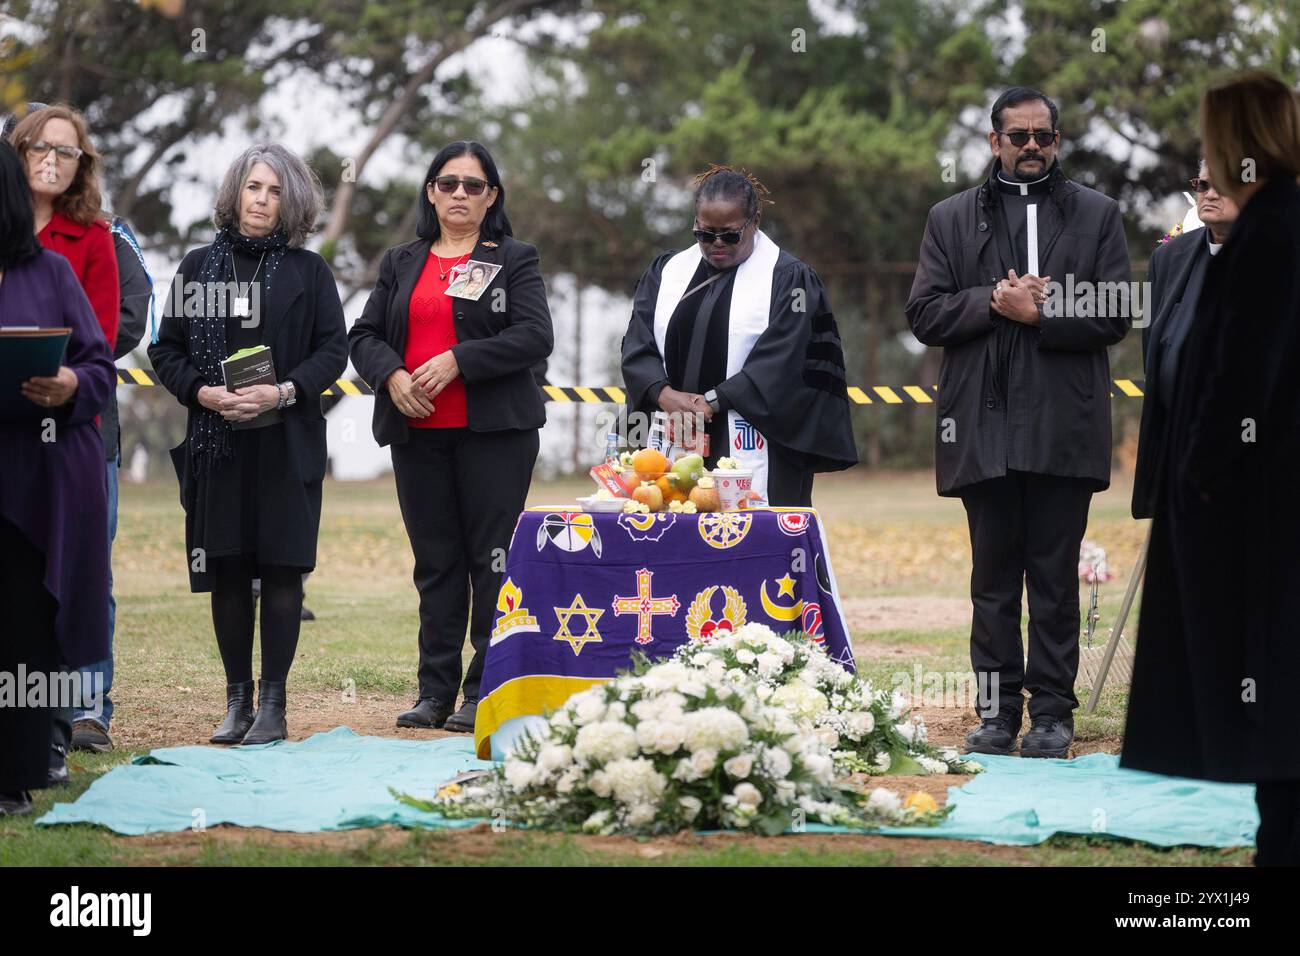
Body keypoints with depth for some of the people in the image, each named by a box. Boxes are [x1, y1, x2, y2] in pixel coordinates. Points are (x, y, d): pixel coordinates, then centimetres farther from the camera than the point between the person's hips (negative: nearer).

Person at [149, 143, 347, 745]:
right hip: (216, 441, 2)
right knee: (226, 569, 3)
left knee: (282, 566, -3)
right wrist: (202, 392, -9)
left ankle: (273, 703, 1)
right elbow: (166, 349, 9)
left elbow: (333, 349, 1)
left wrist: (282, 393, -14)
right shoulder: (198, 266, 10)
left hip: (287, 441, -2)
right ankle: (237, 700, 11)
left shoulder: (308, 271, 6)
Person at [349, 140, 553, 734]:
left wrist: (456, 361, -15)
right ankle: (436, 692, 11)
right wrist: (392, 375, -9)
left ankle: (484, 692, -1)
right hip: (418, 434, 4)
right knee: (435, 562, 7)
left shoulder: (514, 260, 4)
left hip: (493, 433, -4)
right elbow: (364, 335, 12)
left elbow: (534, 337, -8)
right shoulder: (402, 263, 17)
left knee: (490, 559, -5)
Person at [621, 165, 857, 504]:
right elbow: (637, 348, 5)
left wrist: (712, 401, -17)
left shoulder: (787, 279, 1)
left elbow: (778, 362, -10)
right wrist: (665, 395, -14)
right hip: (675, 447, 4)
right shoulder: (667, 272, 14)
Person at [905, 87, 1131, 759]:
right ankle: (997, 712, 9)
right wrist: (995, 301, -10)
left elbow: (1114, 316, 1)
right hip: (984, 427, 1)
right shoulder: (952, 219, 13)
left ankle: (1053, 712, 6)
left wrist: (1039, 311, -11)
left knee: (1055, 577, 1)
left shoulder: (1096, 216, 10)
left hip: (1064, 427, -1)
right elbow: (924, 314, 4)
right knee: (993, 577, 4)